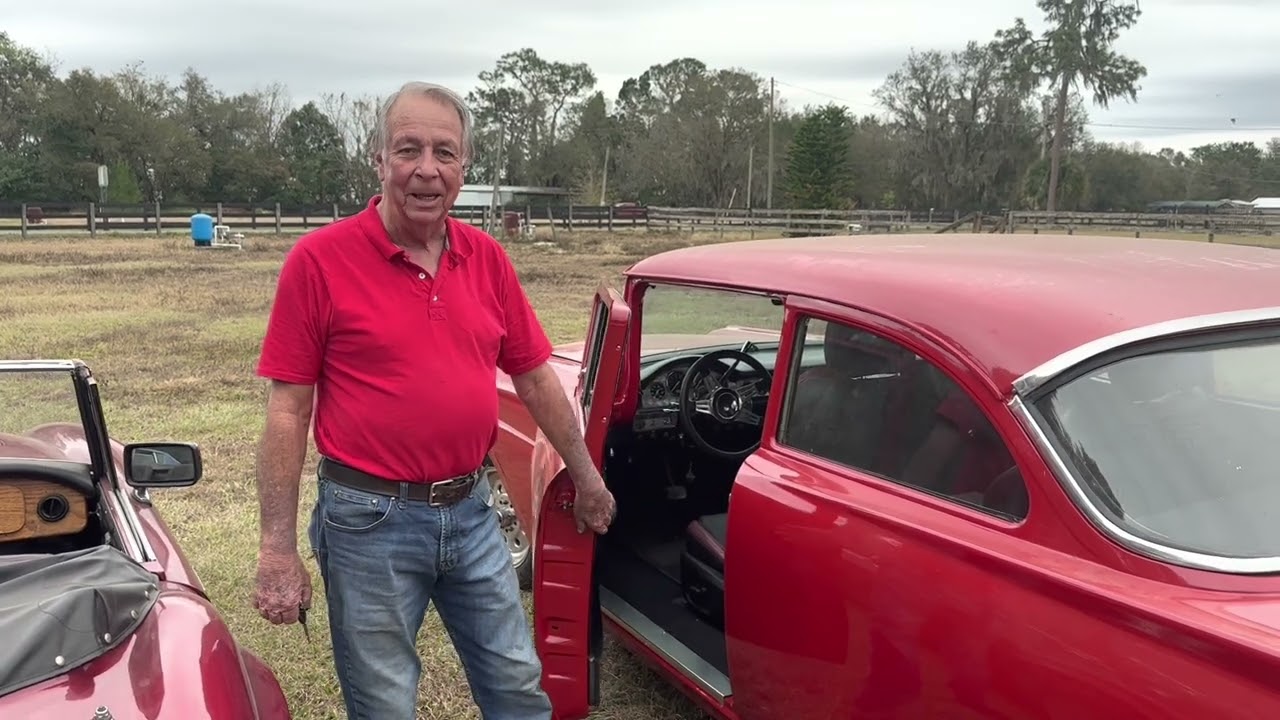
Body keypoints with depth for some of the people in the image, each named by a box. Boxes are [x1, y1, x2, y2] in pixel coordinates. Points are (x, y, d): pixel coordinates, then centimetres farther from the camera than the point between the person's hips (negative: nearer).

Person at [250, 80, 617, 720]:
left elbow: (535, 377, 9)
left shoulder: (487, 258, 2)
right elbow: (287, 412, -9)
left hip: (472, 512, 4)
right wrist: (277, 552, -10)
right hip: (370, 522, -4)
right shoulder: (320, 259, -10)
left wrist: (586, 477, 14)